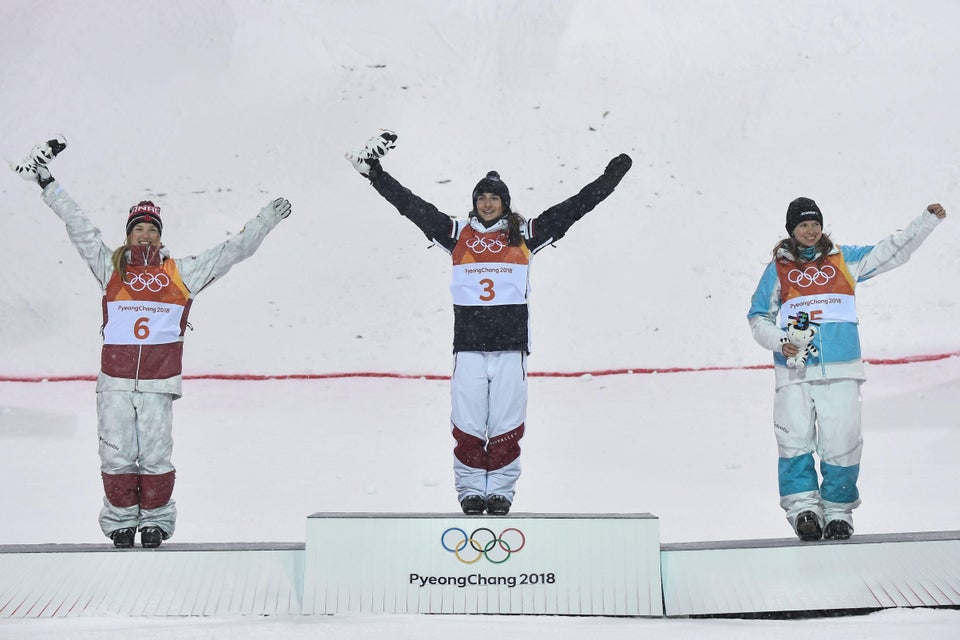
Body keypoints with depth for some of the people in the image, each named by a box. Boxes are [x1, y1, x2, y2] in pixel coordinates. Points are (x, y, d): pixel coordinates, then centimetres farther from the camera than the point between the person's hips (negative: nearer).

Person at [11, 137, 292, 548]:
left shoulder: (181, 273, 10)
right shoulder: (110, 268, 12)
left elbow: (233, 250, 14)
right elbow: (79, 227, 13)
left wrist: (266, 220, 15)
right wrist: (47, 183, 14)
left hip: (158, 382, -1)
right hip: (115, 380, 1)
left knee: (155, 454, -2)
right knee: (116, 454, 1)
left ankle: (156, 519, 15)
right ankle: (121, 518, 16)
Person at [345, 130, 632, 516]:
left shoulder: (524, 235, 10)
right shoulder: (457, 234, 10)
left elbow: (573, 208, 9)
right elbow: (411, 205, 8)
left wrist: (610, 178, 7)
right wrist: (376, 174, 4)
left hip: (511, 345, 0)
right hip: (468, 346, 0)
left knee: (506, 422, 1)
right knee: (467, 422, 0)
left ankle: (501, 490, 12)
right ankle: (470, 489, 13)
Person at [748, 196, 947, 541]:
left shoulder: (844, 259, 14)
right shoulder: (778, 269, 11)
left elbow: (892, 251, 18)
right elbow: (758, 317, 13)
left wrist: (927, 220, 12)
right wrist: (779, 342, -4)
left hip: (840, 370, 1)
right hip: (794, 371, -1)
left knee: (842, 441, -4)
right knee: (795, 439, -11)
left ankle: (838, 510, 8)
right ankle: (803, 506, -3)